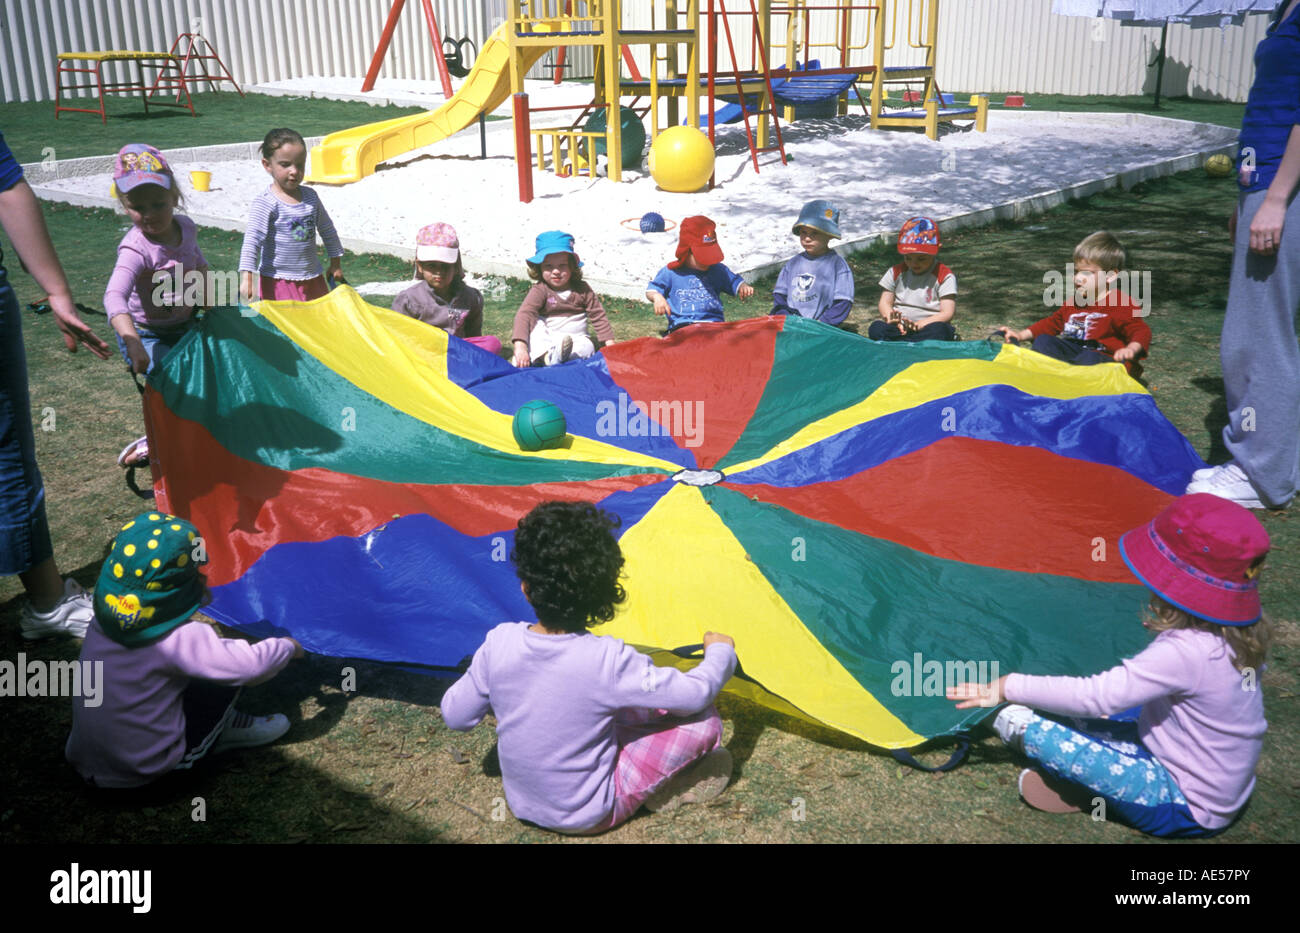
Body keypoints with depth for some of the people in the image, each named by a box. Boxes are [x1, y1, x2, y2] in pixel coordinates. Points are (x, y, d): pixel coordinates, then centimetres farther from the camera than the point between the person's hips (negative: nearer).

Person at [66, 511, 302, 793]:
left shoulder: (105, 616, -6)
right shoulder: (180, 639, -25)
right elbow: (252, 665, -26)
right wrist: (287, 646, -6)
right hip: (141, 770, -7)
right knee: (226, 677, -2)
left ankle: (218, 726, 19)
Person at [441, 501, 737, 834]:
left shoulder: (499, 643, -18)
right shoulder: (607, 660, -29)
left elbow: (455, 716, -4)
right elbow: (695, 694, -19)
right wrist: (720, 652, 2)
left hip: (521, 803, 5)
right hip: (589, 815, -5)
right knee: (704, 720, -3)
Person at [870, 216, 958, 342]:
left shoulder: (944, 276, 2)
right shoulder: (895, 272, 13)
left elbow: (947, 313, -5)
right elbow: (885, 303, 10)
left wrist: (920, 324, -23)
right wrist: (893, 320, -15)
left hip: (927, 325, -3)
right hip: (898, 326, 3)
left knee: (938, 331, -38)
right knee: (876, 328, -28)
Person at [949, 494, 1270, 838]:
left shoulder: (1182, 653, -33)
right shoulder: (1244, 633, -7)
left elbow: (1096, 695, -31)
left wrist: (1007, 687, -24)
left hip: (1187, 811, -9)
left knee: (1060, 741, -18)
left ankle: (1026, 731, 9)